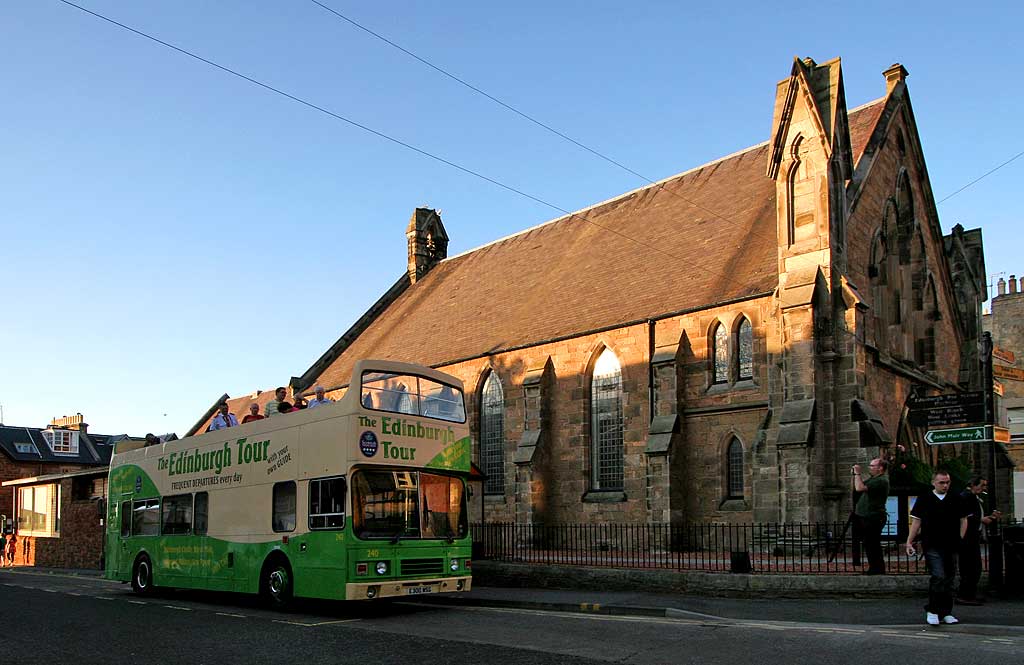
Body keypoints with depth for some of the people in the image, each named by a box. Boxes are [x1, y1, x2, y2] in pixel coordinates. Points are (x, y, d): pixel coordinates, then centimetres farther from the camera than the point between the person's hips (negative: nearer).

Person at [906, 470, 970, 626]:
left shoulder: (956, 499, 9)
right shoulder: (924, 499, 2)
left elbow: (963, 520, 14)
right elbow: (916, 521, 4)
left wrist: (961, 538, 1)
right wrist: (909, 542, 1)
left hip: (951, 547, 3)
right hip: (932, 547, -3)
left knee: (949, 580, 9)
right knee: (938, 577, -14)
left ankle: (946, 613, 20)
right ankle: (932, 611, -2)